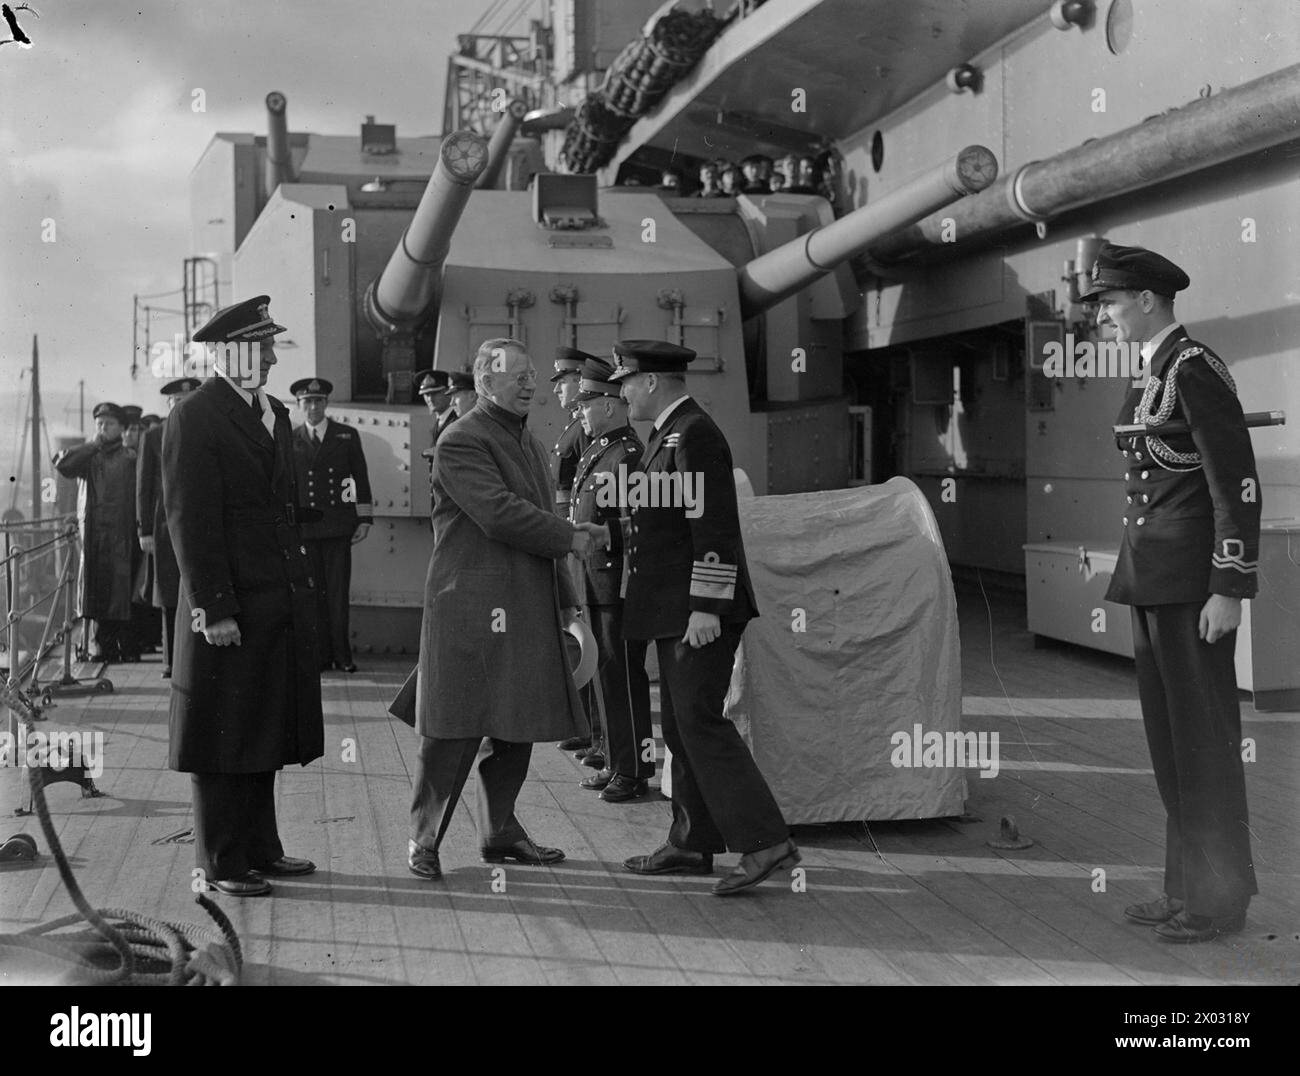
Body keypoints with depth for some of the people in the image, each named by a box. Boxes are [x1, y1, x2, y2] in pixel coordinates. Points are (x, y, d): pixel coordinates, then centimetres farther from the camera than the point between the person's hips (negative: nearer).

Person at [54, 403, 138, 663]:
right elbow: (62, 466, -6)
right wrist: (92, 445, -2)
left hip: (121, 536, -3)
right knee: (96, 591, 2)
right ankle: (104, 646, 8)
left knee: (123, 591, -5)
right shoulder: (86, 456, 14)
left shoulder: (130, 458, 6)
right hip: (92, 533, 3)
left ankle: (129, 648, 0)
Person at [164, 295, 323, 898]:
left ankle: (260, 849, 25)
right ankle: (222, 864, 11)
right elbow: (189, 522, -14)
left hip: (281, 604, 8)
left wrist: (301, 578, 12)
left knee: (264, 736, 15)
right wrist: (214, 609, -18)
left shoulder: (274, 414, 15)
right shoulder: (194, 418, -10)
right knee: (224, 739, 2)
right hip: (229, 608, -8)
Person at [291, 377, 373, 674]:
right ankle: (321, 655, 7)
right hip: (304, 527, 1)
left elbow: (361, 480, 11)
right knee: (313, 593, 1)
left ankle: (342, 654, 4)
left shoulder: (347, 436, 10)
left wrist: (364, 519, 5)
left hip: (337, 525, -1)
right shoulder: (290, 440, 10)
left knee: (338, 593, -3)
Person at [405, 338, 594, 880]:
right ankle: (424, 840, 6)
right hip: (472, 607, -9)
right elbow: (499, 514, -21)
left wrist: (564, 596, 22)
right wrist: (570, 538, -13)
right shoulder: (461, 442, -11)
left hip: (527, 609, 9)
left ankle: (500, 833, 23)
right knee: (455, 731, -4)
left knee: (515, 727, 12)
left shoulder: (529, 442, 19)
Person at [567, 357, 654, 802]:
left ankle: (635, 770, 4)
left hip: (617, 580, -9)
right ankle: (616, 761, 24)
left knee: (623, 674, -3)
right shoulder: (595, 452, 15)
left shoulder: (629, 454, -15)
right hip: (595, 580, 9)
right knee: (606, 671, 15)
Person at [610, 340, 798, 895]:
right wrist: (612, 534, 18)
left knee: (699, 719, -13)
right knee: (679, 723, 13)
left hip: (701, 612, -11)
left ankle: (765, 842, -11)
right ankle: (691, 844, 21)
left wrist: (707, 607, -23)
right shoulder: (669, 434, 17)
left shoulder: (695, 434, -15)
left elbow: (715, 524, -21)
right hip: (676, 610, 11)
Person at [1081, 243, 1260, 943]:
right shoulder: (1156, 375, 16)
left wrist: (1229, 590, -19)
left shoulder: (1195, 368, -12)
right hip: (1153, 581, 9)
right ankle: (1189, 885, 21)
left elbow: (1238, 482, -17)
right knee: (1169, 737, 13)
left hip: (1191, 581, -9)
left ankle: (1220, 898, 9)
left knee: (1203, 738, -1)